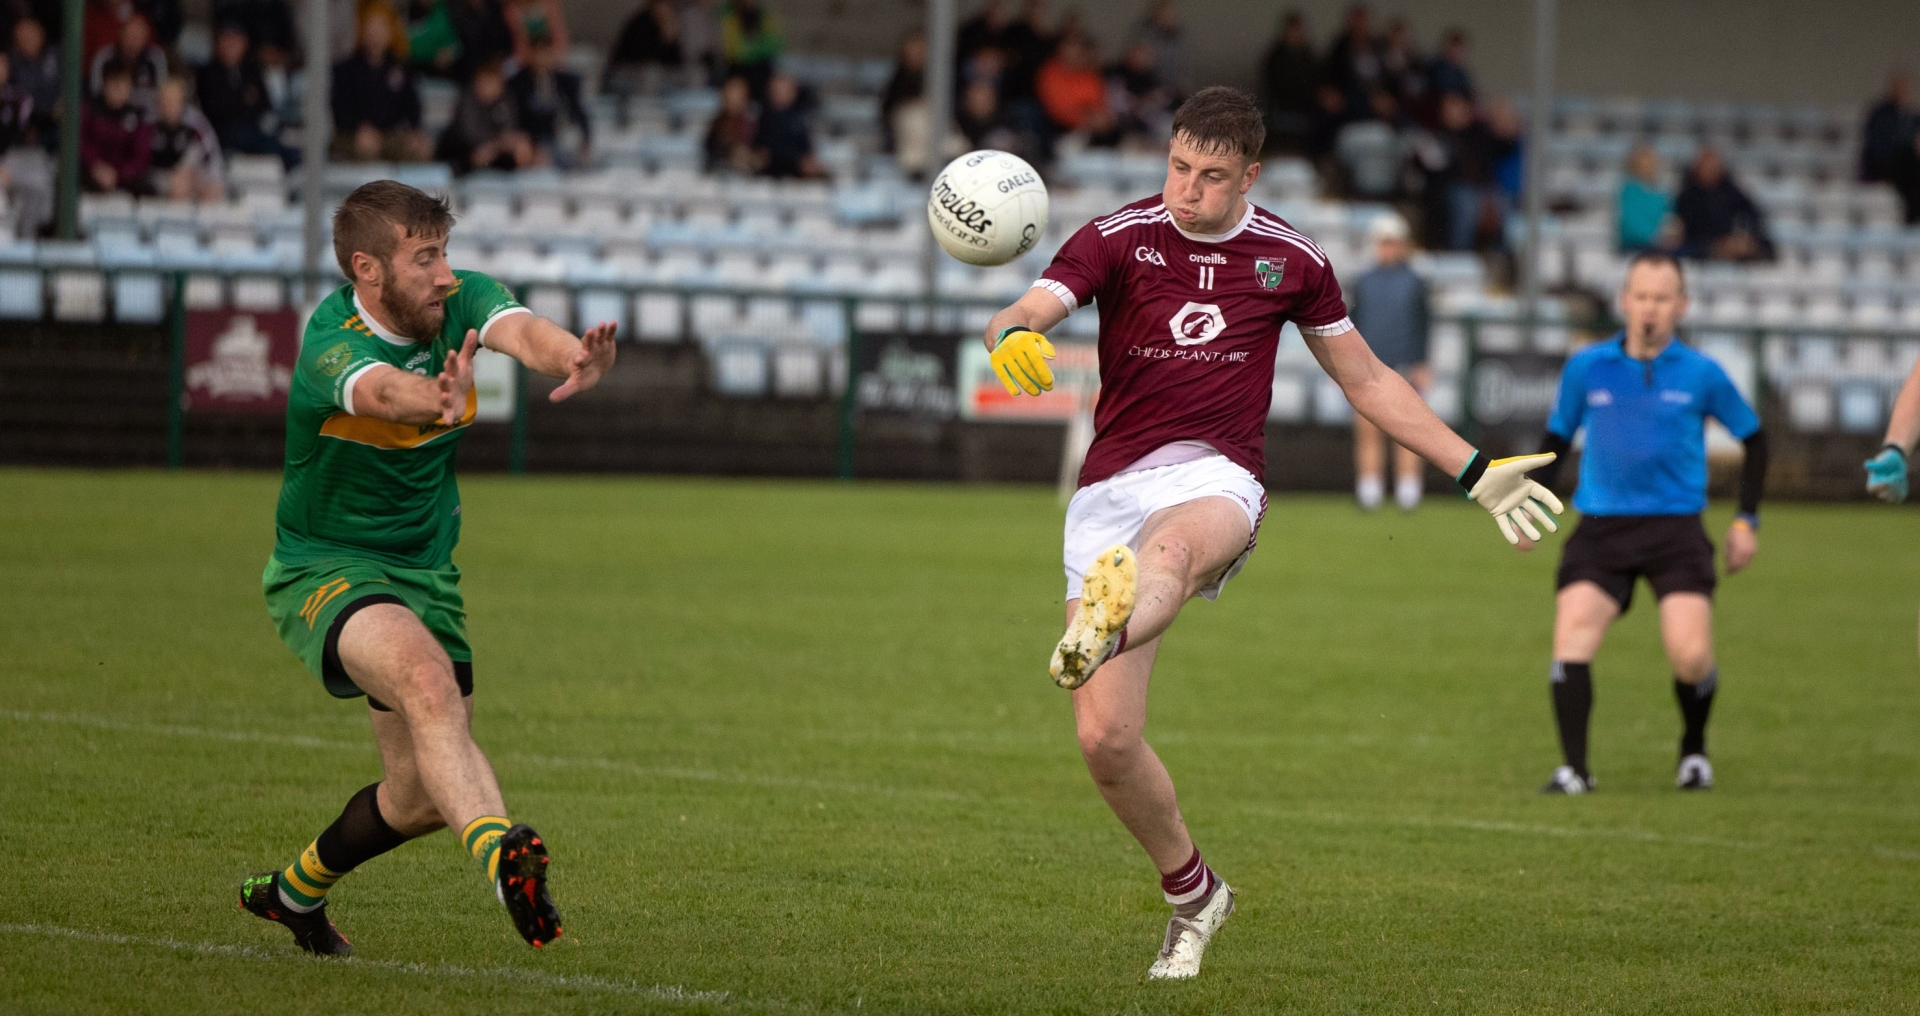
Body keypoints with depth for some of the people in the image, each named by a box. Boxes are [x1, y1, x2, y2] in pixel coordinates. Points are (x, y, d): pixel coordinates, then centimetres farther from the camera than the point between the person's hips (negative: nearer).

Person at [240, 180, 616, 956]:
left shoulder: (459, 303, -10)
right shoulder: (333, 341, -24)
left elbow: (521, 332, -32)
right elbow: (379, 391, -47)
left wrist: (575, 359, -57)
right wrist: (437, 400, -72)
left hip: (424, 571, 7)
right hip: (322, 571, -6)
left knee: (427, 791, 10)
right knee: (426, 676, -37)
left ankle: (294, 890, 38)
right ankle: (501, 857, -56)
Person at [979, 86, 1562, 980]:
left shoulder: (1289, 259, 8)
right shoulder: (1118, 238, 2)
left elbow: (1367, 380, 20)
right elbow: (1022, 317, -14)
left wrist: (1474, 471, 17)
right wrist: (1013, 338, -40)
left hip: (1216, 482, -1)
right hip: (1112, 487, 1)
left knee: (1169, 549, -41)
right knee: (1104, 739, -4)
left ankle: (1099, 636, -75)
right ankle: (1192, 892, 20)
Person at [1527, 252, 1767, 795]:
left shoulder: (1701, 374, 2)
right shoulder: (1586, 368, 5)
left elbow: (1754, 438, 15)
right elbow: (1556, 436, 20)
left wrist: (1747, 520, 10)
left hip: (1676, 528, -1)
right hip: (1601, 526, 1)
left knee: (1690, 655, -15)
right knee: (1572, 634, -19)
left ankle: (1694, 750, 16)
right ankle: (1573, 768, -13)